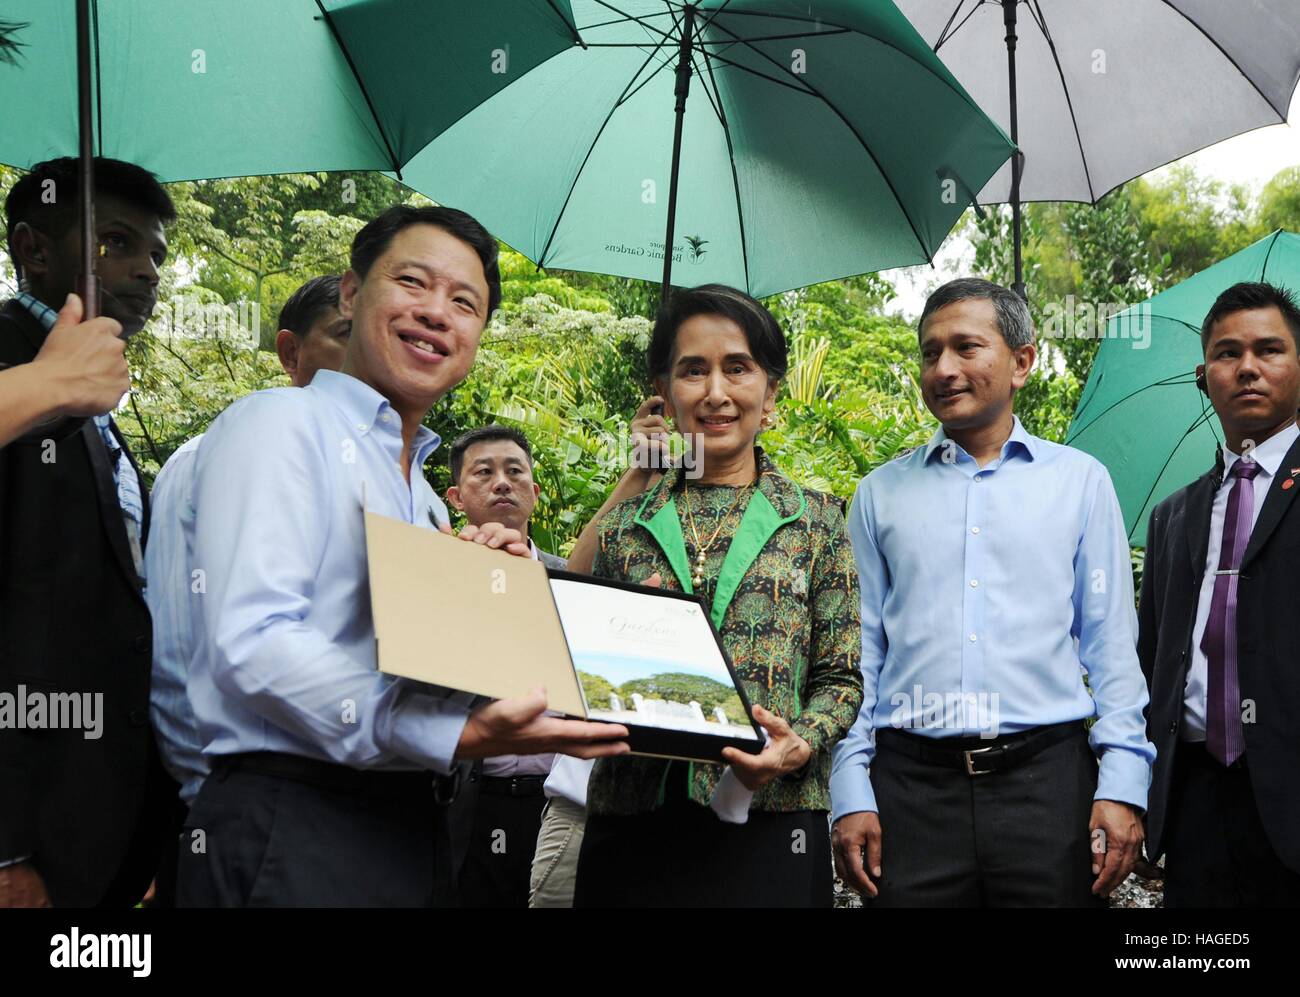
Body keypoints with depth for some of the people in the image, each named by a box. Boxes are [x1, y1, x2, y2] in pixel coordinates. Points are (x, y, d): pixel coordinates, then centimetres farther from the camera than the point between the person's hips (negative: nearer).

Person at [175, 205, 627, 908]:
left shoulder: (424, 495, 22)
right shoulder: (279, 424, -5)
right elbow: (253, 644, -19)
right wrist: (457, 733, -28)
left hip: (405, 823, 8)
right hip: (289, 827, -8)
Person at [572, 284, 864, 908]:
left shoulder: (815, 520, 6)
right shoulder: (624, 528, 10)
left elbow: (840, 678, 5)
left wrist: (801, 744, -14)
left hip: (768, 822, -1)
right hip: (629, 822, 2)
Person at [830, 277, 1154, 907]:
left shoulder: (1081, 482, 9)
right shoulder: (880, 494, 11)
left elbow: (1112, 646, 7)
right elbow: (859, 653, 10)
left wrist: (1123, 783, -2)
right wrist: (851, 794, 1)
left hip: (1047, 780, 0)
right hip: (911, 782, 1)